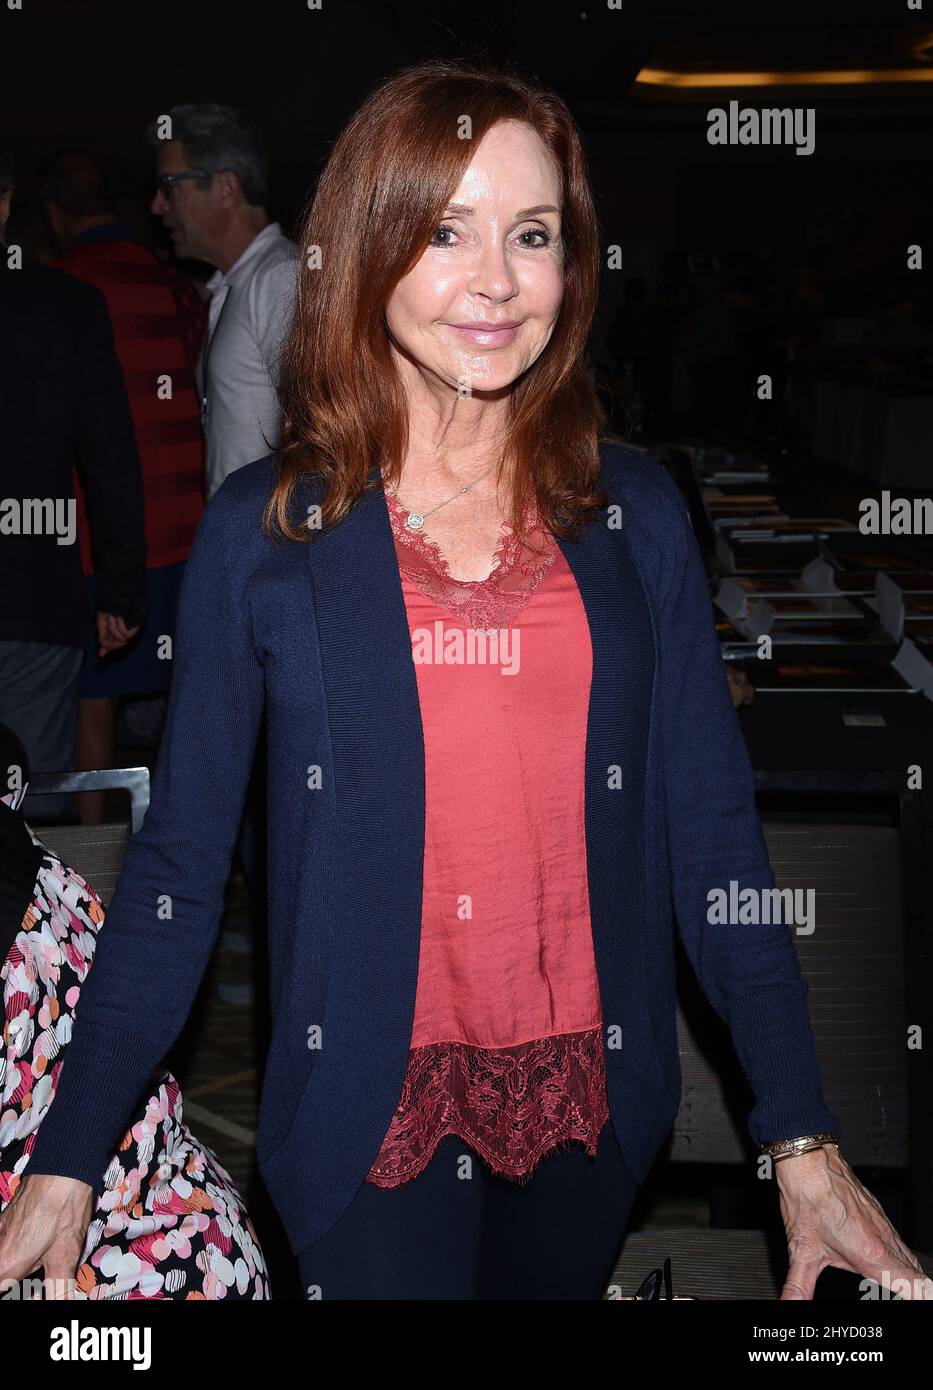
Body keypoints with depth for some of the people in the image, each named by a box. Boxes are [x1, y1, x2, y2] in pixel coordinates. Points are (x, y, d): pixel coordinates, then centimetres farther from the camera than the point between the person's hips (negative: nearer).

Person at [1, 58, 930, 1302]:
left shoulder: (636, 515, 0)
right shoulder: (262, 529, -5)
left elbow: (714, 835, 0)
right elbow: (179, 860, -3)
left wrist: (806, 1146, -4)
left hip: (594, 1102, 3)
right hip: (368, 1109, -2)